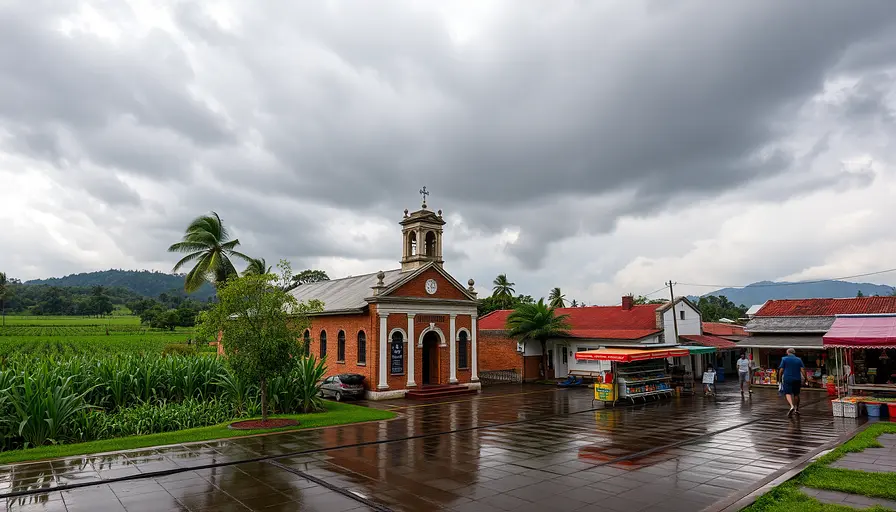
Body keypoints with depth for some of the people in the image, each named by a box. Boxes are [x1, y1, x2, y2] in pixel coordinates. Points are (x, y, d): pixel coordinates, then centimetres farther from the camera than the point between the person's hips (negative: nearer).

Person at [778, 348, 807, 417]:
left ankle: (792, 406, -28)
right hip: (797, 379, 3)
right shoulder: (799, 360, 7)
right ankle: (796, 409, 23)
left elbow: (781, 370, -3)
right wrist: (804, 378, -2)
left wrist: (779, 379, 5)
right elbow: (802, 370, -3)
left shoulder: (784, 359, 0)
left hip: (787, 379, -3)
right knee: (796, 394, 15)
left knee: (788, 393, -5)